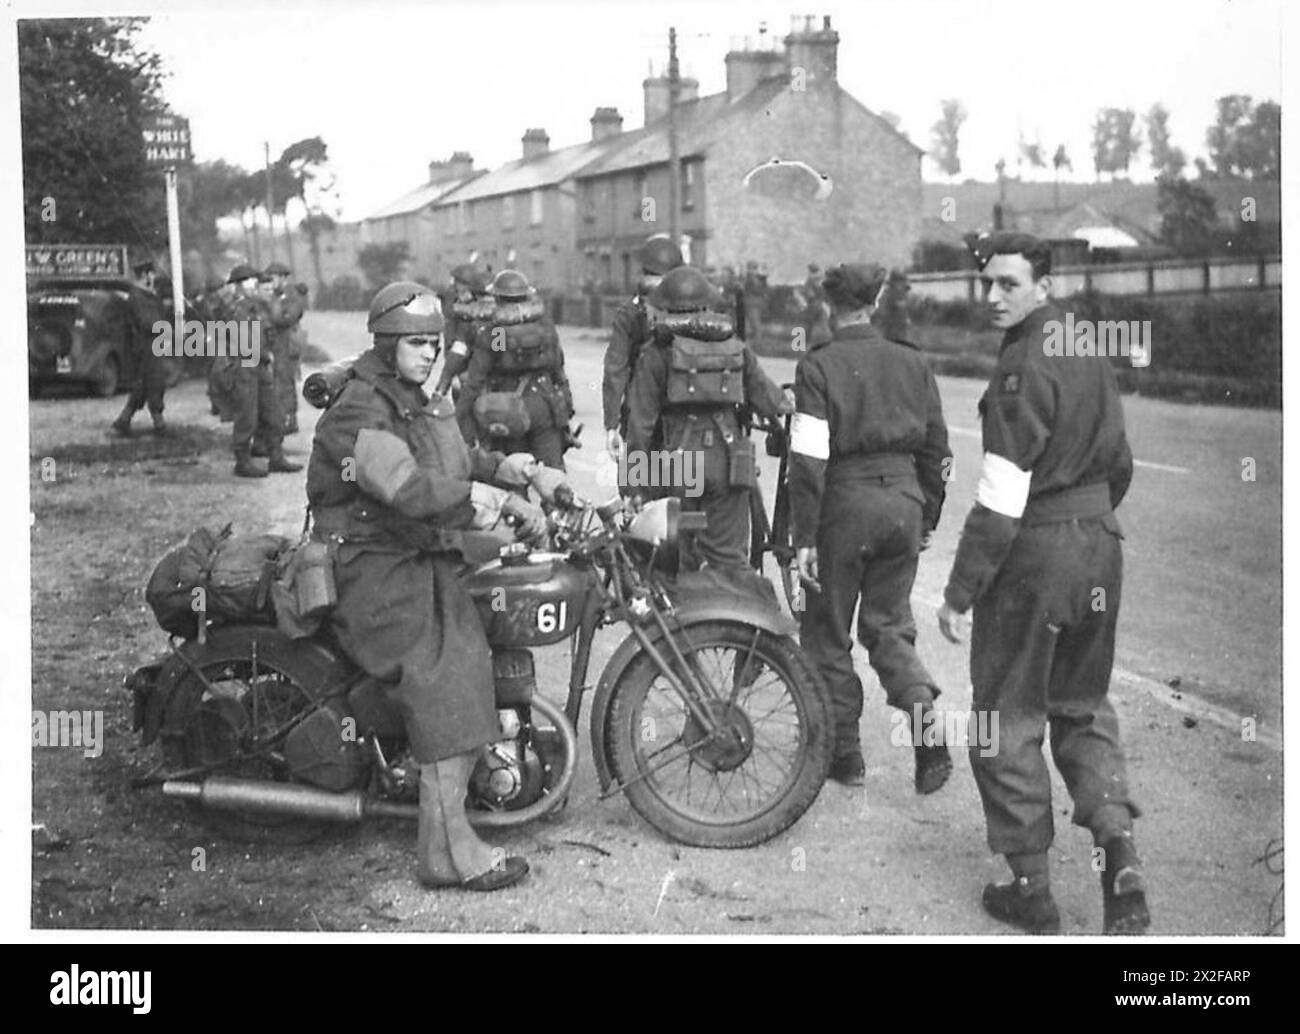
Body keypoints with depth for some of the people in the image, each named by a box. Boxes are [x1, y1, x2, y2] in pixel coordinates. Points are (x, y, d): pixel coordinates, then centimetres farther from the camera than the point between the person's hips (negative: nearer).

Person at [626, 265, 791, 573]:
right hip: (728, 464, 2)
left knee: (678, 557, 8)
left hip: (679, 465, -2)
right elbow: (767, 399, 8)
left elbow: (641, 421, -3)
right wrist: (788, 404, 29)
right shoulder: (736, 349, 8)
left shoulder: (657, 355, -1)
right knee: (730, 554, 7)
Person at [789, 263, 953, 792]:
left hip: (845, 501, -4)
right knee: (889, 626, 16)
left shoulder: (818, 367, -9)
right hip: (903, 500, 5)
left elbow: (808, 461, -13)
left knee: (828, 632, 12)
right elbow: (936, 449, 11)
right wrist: (927, 519, 21)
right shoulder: (912, 362, 6)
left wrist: (804, 537, -10)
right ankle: (928, 726, -4)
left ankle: (844, 754, 17)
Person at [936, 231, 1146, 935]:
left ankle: (1031, 890, 11)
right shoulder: (1092, 353, 9)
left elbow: (1002, 495, -21)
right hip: (1100, 546, 8)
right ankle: (1120, 854, 4)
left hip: (1033, 553, -8)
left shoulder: (1024, 367, -18)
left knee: (1008, 718, 5)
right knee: (1084, 707, 19)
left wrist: (960, 591, -18)